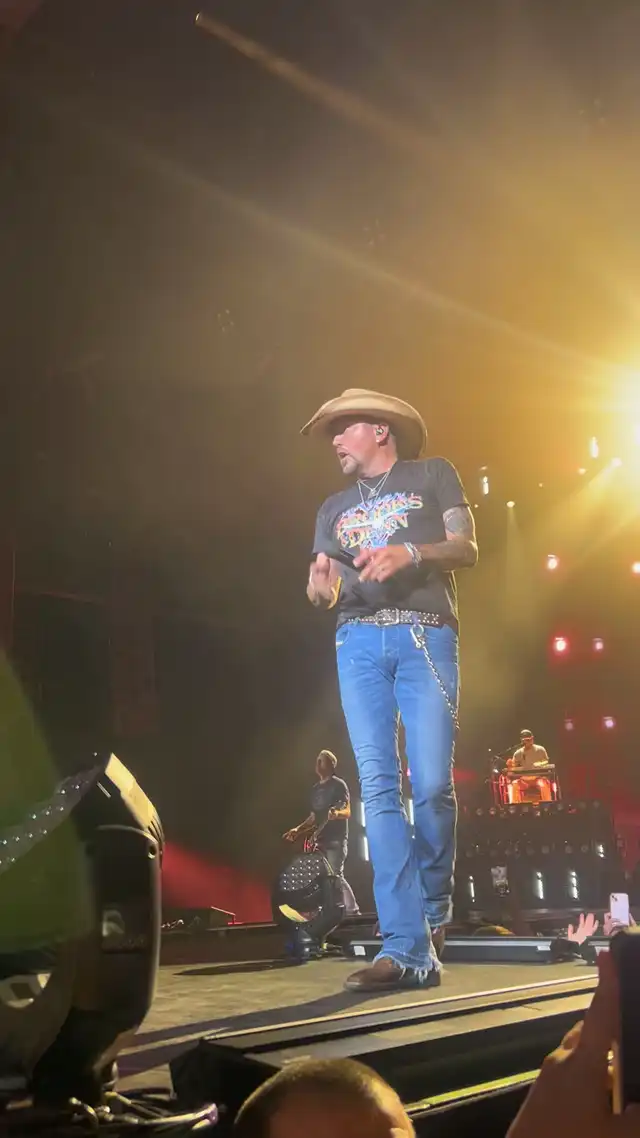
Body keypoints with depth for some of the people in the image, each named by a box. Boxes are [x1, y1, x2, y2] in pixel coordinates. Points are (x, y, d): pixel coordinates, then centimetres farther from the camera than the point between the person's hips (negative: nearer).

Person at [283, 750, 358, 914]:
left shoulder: (338, 784, -3)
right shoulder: (315, 789, 18)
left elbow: (348, 812, -12)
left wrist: (336, 813, -33)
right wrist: (298, 829, 14)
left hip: (336, 839, -8)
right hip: (321, 840, 8)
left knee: (336, 876, -16)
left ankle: (352, 912, -12)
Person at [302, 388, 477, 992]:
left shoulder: (433, 475, 16)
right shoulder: (334, 507, 27)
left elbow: (467, 548, 5)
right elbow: (320, 593, 20)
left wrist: (409, 553, -14)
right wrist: (320, 582, -5)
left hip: (425, 637, -3)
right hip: (358, 644, 3)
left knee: (432, 785, -12)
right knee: (378, 789, -11)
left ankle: (433, 911, 15)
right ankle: (409, 948, -14)